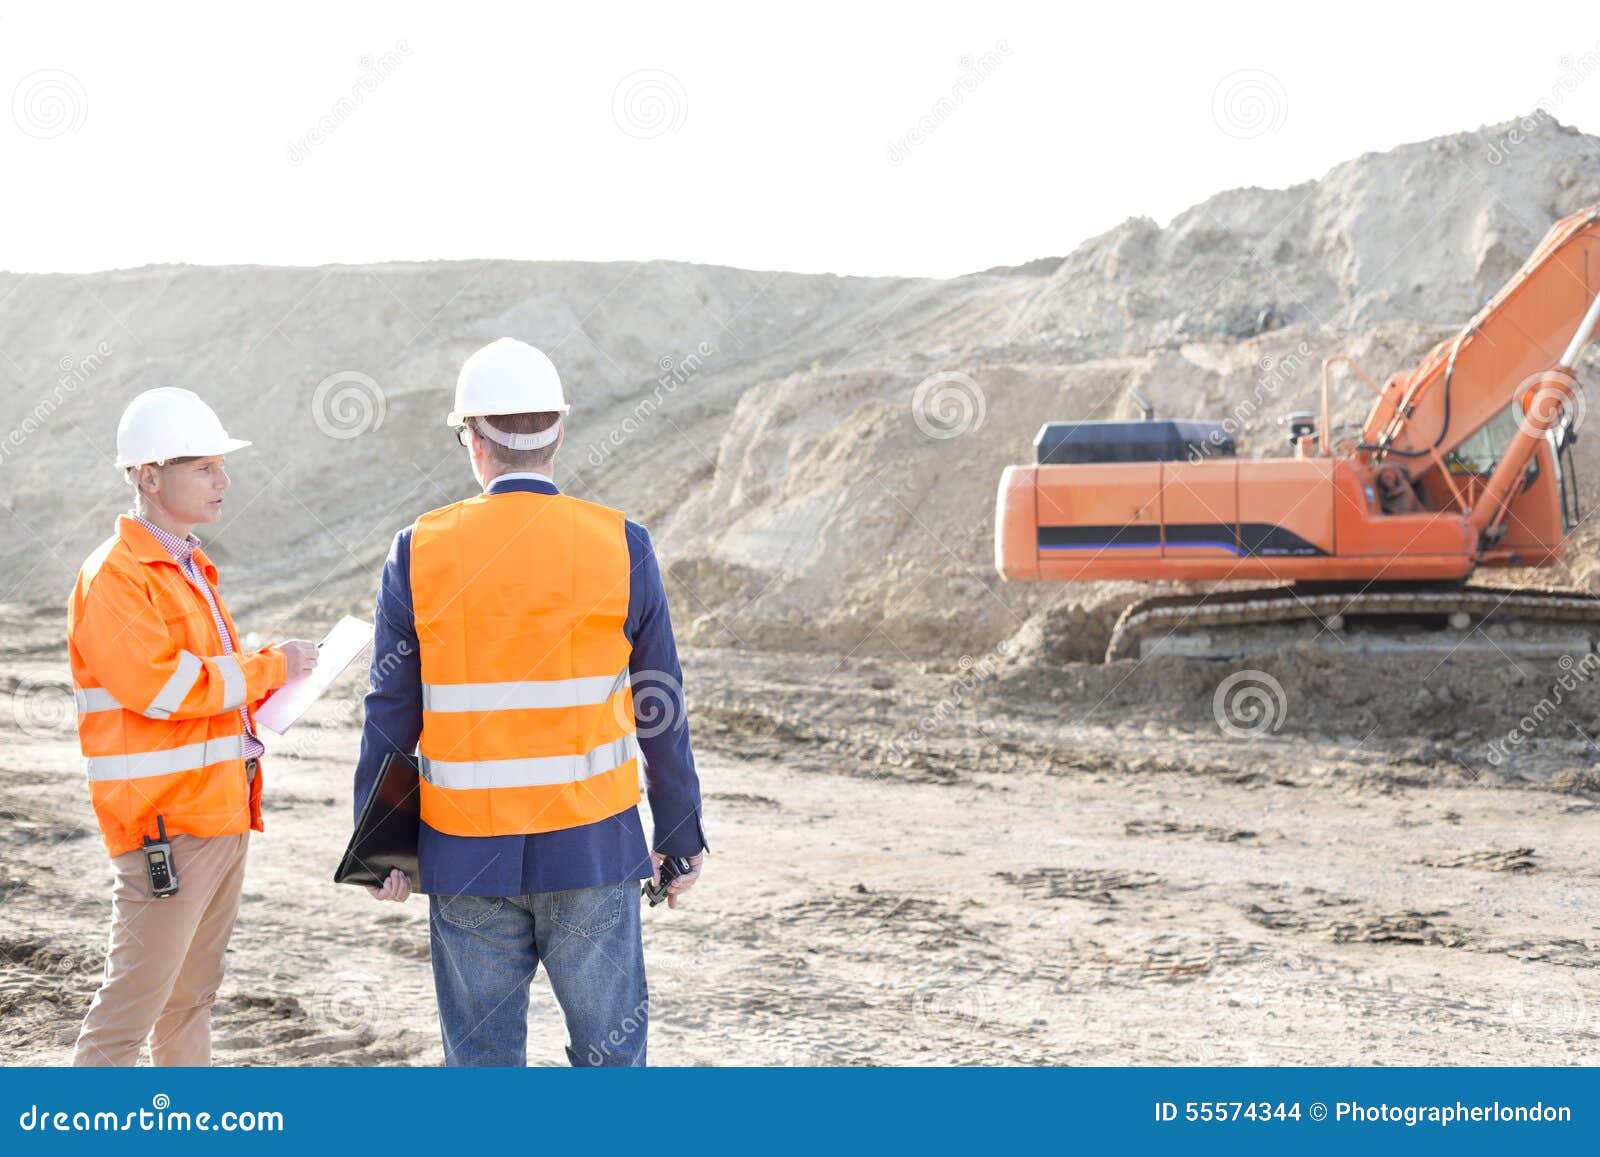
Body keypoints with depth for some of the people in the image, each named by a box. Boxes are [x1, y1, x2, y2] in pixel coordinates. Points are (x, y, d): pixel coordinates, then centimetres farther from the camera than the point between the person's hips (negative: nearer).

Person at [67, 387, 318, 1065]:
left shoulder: (190, 568, 17)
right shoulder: (114, 576, -13)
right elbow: (158, 685, -23)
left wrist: (274, 682, 9)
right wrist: (269, 668, -14)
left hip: (220, 814, 9)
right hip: (163, 824, -9)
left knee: (193, 995, 16)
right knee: (131, 1004, -8)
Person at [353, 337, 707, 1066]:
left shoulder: (420, 553, -4)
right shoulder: (621, 546, -5)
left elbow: (391, 716, -1)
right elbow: (661, 716, -1)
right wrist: (680, 836, 10)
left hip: (466, 853, 1)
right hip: (592, 844, -1)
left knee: (482, 1056, 10)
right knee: (609, 1050, 9)